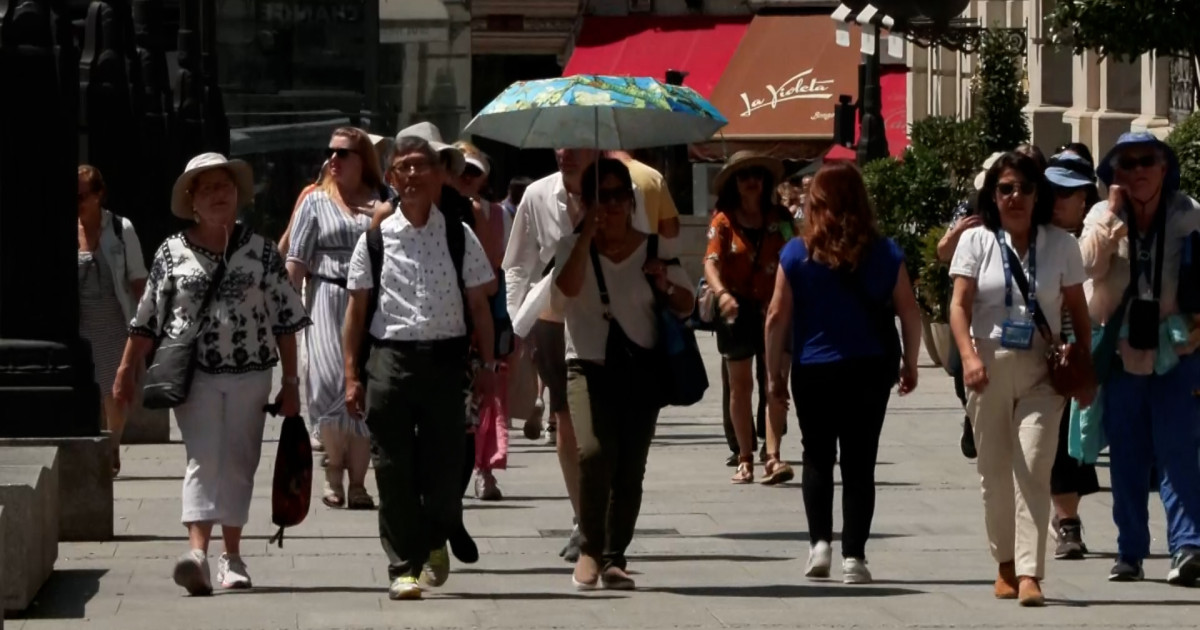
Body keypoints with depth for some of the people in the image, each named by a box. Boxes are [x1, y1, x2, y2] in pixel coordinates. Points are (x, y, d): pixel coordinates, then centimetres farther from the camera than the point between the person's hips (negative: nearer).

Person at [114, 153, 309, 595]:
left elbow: (285, 321, 7)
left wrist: (291, 383, 4)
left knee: (238, 464, 5)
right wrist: (126, 371, 5)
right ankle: (197, 551, -26)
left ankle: (232, 556, 15)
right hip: (193, 373, -1)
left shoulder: (261, 251, 5)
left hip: (249, 374, 1)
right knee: (203, 460, -14)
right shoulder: (172, 253, 4)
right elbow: (146, 321, 8)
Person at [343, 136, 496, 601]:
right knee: (394, 469, -2)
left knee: (445, 464, 3)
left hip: (445, 357, 0)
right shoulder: (377, 238, 4)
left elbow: (479, 305, 9)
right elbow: (357, 309, 6)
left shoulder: (458, 236, 5)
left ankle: (436, 540, 32)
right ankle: (403, 567, 6)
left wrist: (487, 364, 4)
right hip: (389, 357, 0)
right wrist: (352, 375, 2)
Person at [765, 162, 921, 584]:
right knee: (860, 462, 6)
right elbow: (910, 313, 0)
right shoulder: (884, 253, -2)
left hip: (814, 371, -1)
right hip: (870, 370, 1)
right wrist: (909, 365, 13)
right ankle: (853, 556, 2)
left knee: (818, 458, 15)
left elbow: (777, 318, -5)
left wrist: (775, 373, 4)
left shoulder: (797, 254, -6)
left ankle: (819, 542, 1)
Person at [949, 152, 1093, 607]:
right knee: (993, 471, 7)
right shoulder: (977, 241, 2)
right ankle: (1006, 564, 23)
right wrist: (969, 356, -21)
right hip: (990, 367, 1)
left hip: (1041, 371, -1)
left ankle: (1029, 574, -17)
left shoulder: (1060, 245, 4)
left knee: (1033, 469, -12)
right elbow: (959, 304, -6)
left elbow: (1078, 311, 8)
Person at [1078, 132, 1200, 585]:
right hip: (1120, 351, 2)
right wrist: (1113, 212, -13)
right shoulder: (1102, 216, 4)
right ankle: (1130, 552, 15)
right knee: (1126, 459, 7)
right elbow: (1090, 264, -14)